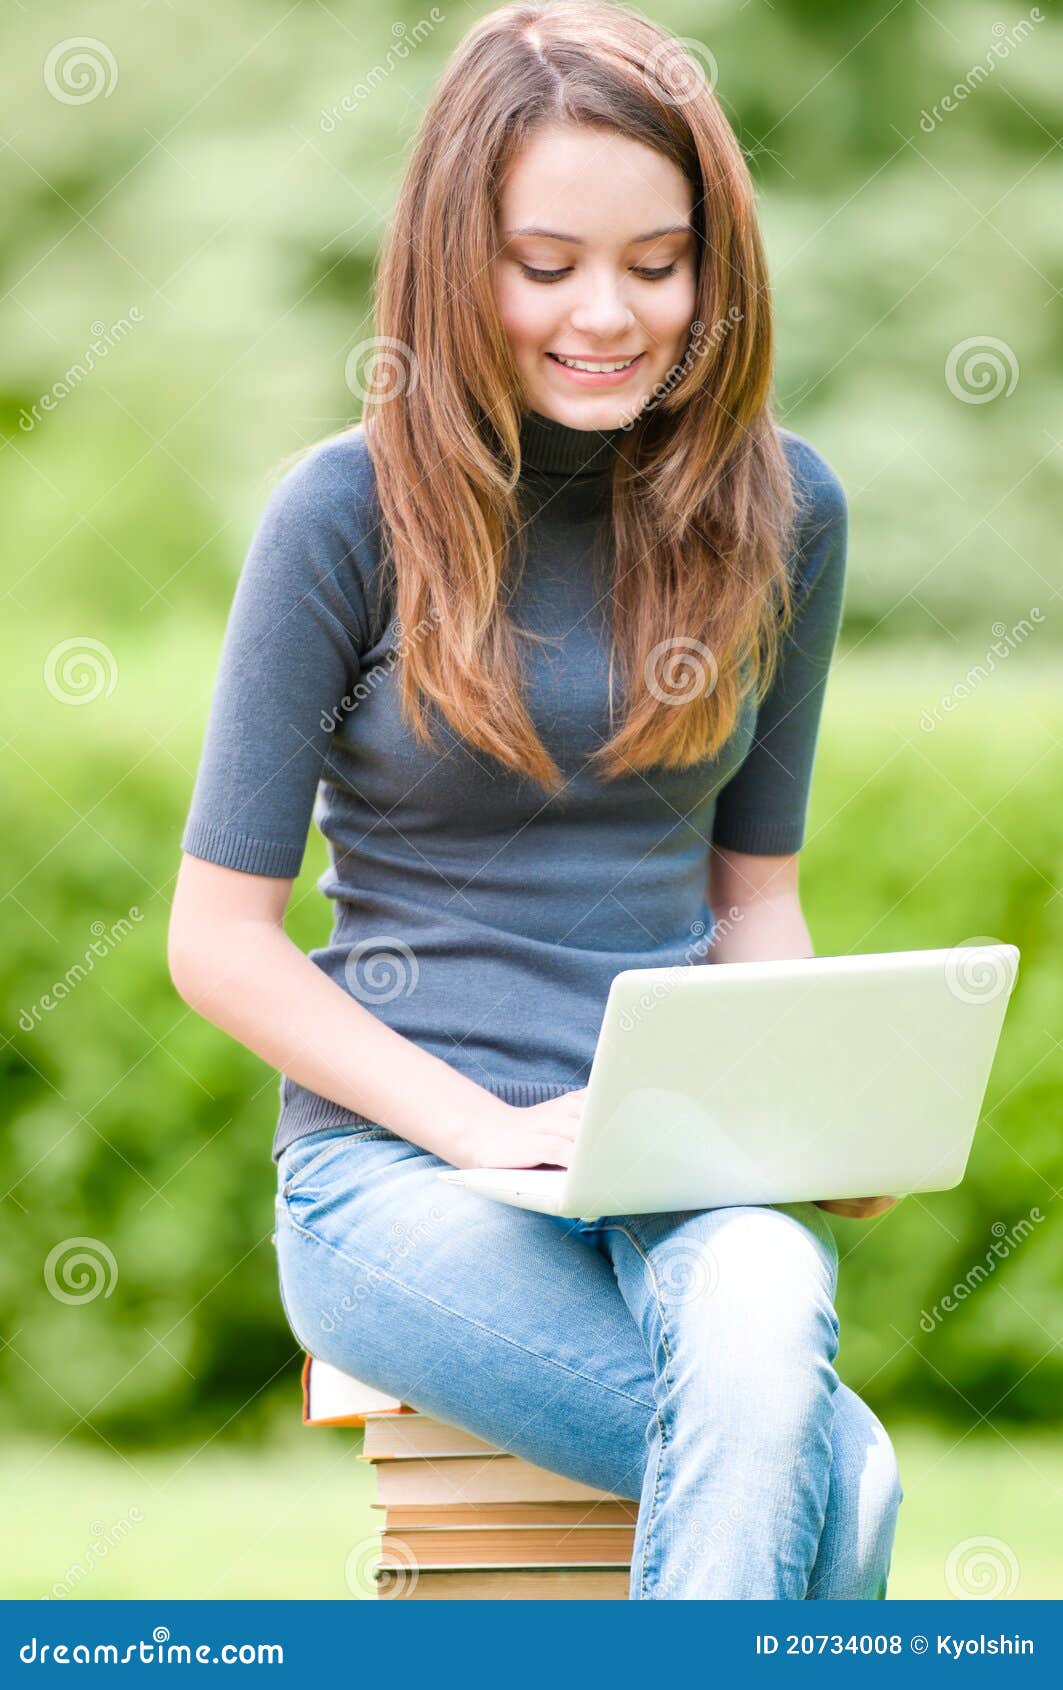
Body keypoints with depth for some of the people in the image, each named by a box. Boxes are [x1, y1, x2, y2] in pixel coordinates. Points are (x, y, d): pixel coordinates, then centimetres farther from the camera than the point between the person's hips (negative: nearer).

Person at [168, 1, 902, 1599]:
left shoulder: (779, 506, 7)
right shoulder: (350, 510, -4)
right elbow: (220, 934, -2)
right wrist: (495, 1126, -13)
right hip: (404, 1161, -3)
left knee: (765, 1347, -36)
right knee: (832, 1474, -31)